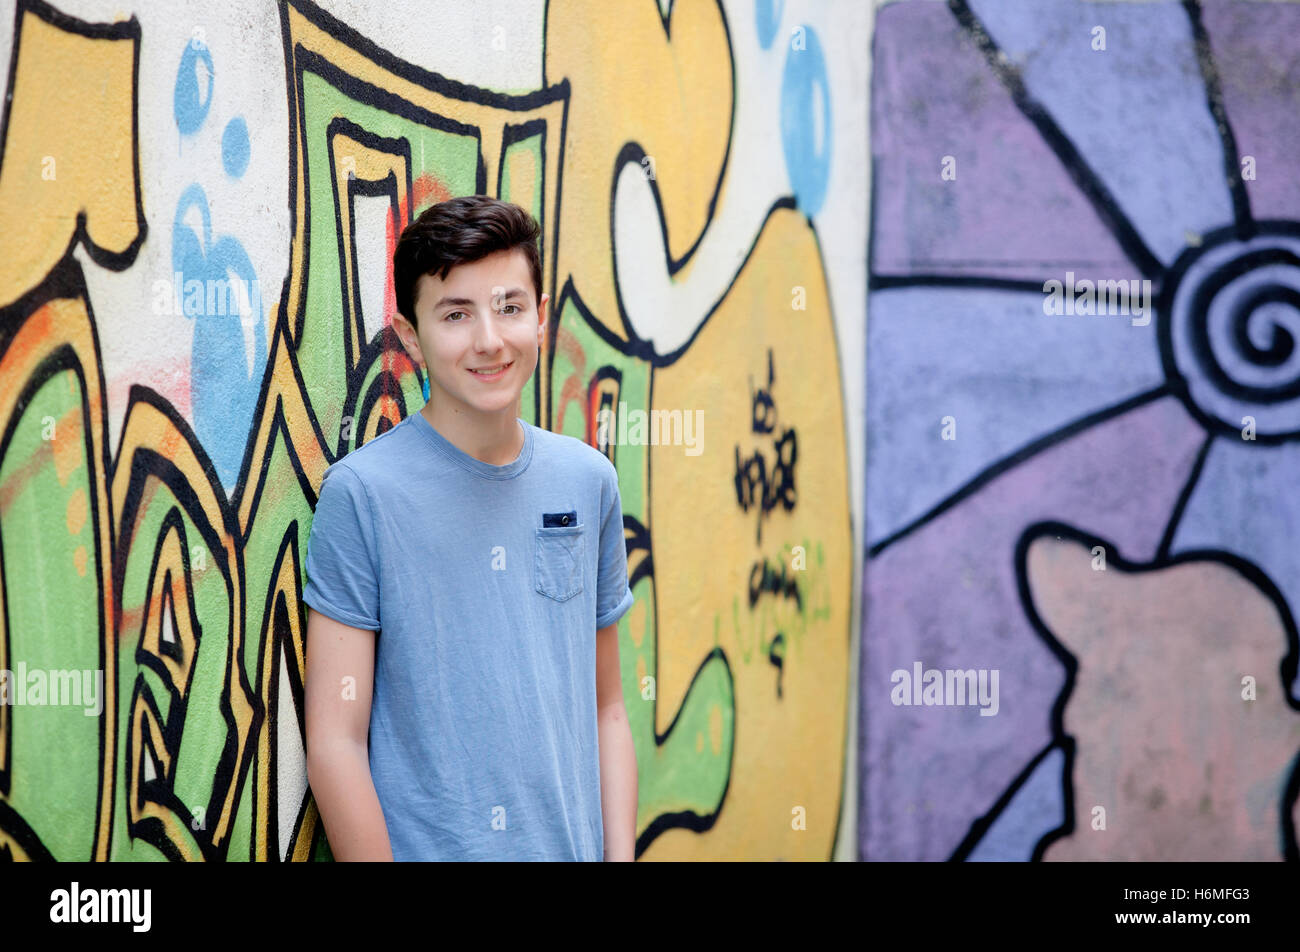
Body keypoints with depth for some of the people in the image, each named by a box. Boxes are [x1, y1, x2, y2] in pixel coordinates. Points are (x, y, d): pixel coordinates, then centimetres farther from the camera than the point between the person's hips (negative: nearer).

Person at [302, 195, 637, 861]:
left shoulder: (589, 481, 4)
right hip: (423, 850, -4)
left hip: (571, 850, 4)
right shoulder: (361, 492, -11)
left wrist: (620, 855, -1)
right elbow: (335, 744, -12)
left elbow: (605, 711, 8)